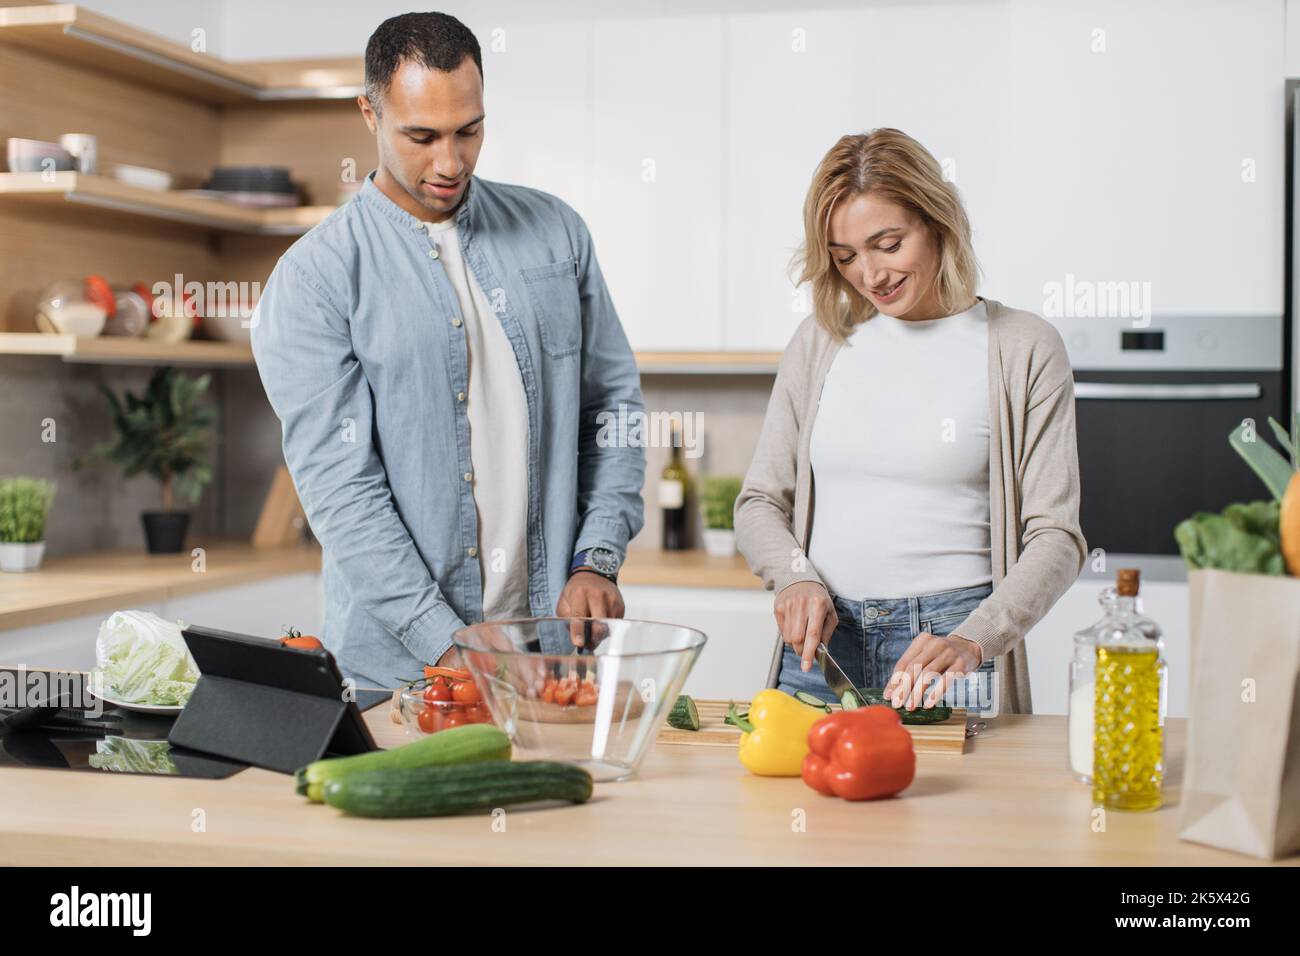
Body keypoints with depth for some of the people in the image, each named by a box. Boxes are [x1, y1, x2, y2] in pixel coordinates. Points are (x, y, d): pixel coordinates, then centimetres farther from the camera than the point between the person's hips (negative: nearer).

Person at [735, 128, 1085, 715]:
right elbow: (759, 502, 14)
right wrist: (795, 577, -7)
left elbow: (1055, 536, -5)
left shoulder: (1023, 349, -1)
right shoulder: (820, 342, 10)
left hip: (945, 649, -3)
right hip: (819, 641, 3)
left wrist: (972, 642, -20)